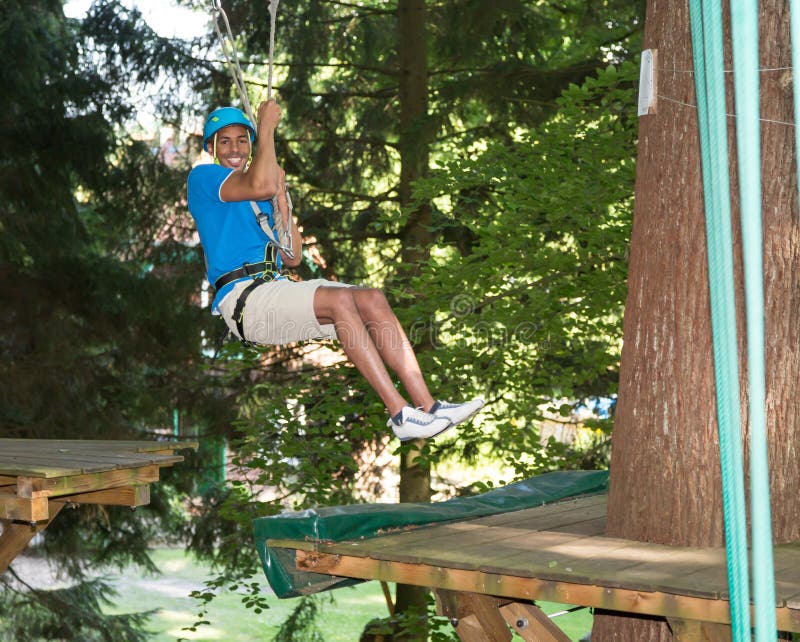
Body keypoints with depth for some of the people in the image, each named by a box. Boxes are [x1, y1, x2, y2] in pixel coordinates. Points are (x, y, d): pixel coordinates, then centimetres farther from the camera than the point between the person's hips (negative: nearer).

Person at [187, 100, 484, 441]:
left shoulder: (259, 200, 27)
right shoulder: (202, 177, 3)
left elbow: (292, 257, 19)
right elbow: (260, 185, -18)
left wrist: (280, 199, 11)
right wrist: (267, 127, -7)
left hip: (279, 285, 8)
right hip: (243, 298, -8)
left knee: (372, 299, -11)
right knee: (340, 299, -29)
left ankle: (426, 405, -19)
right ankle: (399, 414, -32)